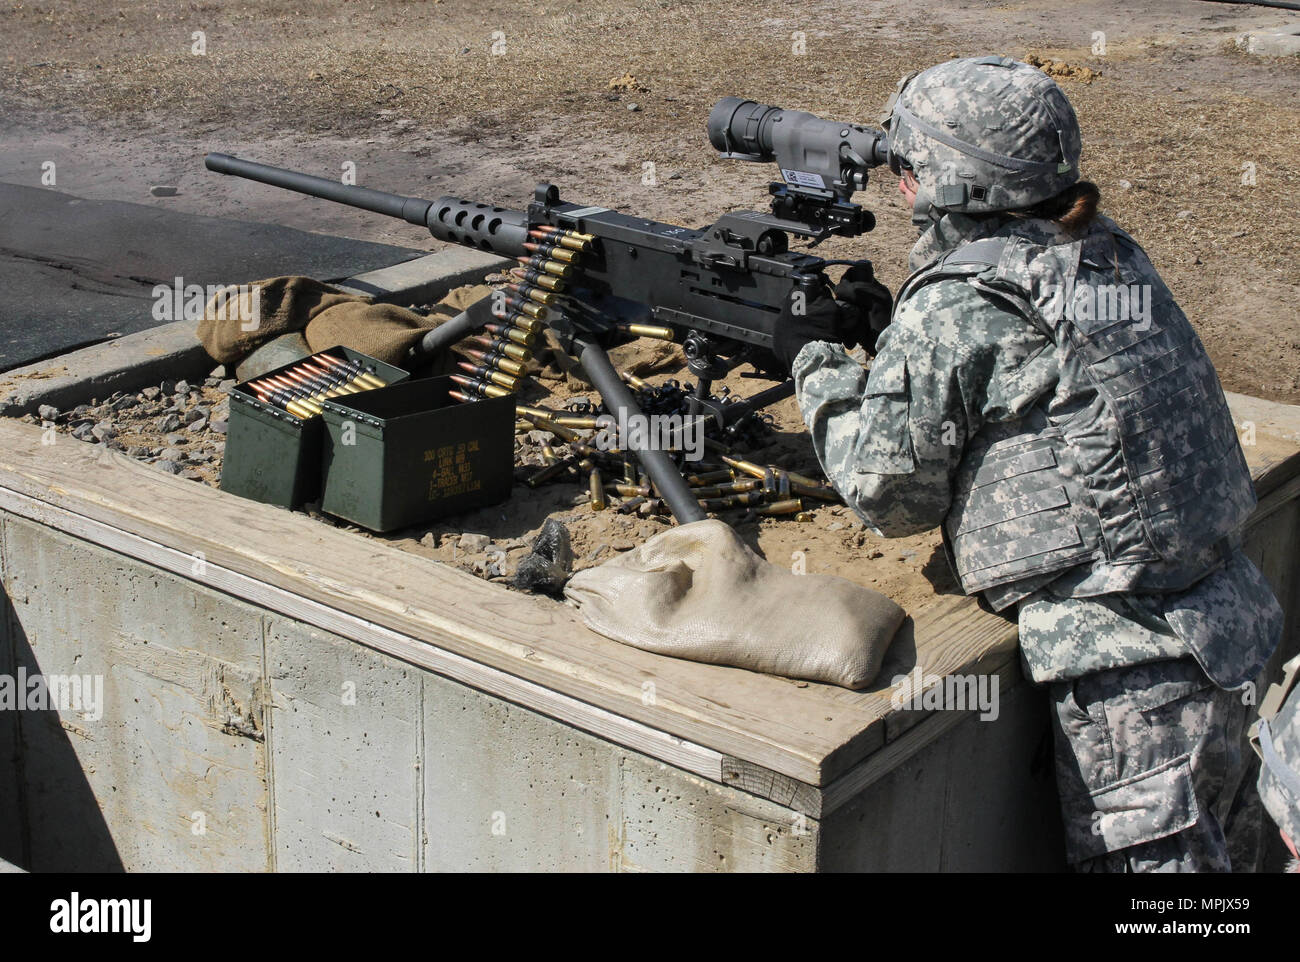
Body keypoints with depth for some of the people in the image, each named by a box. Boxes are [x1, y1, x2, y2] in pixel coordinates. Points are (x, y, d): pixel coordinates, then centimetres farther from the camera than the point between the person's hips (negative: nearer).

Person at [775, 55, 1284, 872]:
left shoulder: (953, 303, -15)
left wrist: (818, 364, 7)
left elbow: (888, 492, -6)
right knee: (1218, 852, 22)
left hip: (1132, 668, -9)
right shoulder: (1109, 255, 10)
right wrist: (887, 335, 16)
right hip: (1234, 622, 9)